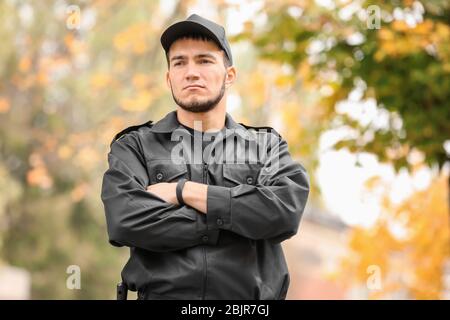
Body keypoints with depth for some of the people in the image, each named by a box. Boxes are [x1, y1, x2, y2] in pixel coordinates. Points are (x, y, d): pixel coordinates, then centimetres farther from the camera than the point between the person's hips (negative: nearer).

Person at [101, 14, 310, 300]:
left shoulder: (267, 146, 11)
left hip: (250, 297, 1)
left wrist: (183, 191, -7)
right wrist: (237, 218, -7)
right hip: (163, 293, 0)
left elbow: (285, 212, -7)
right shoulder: (134, 147, 8)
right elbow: (127, 222, -10)